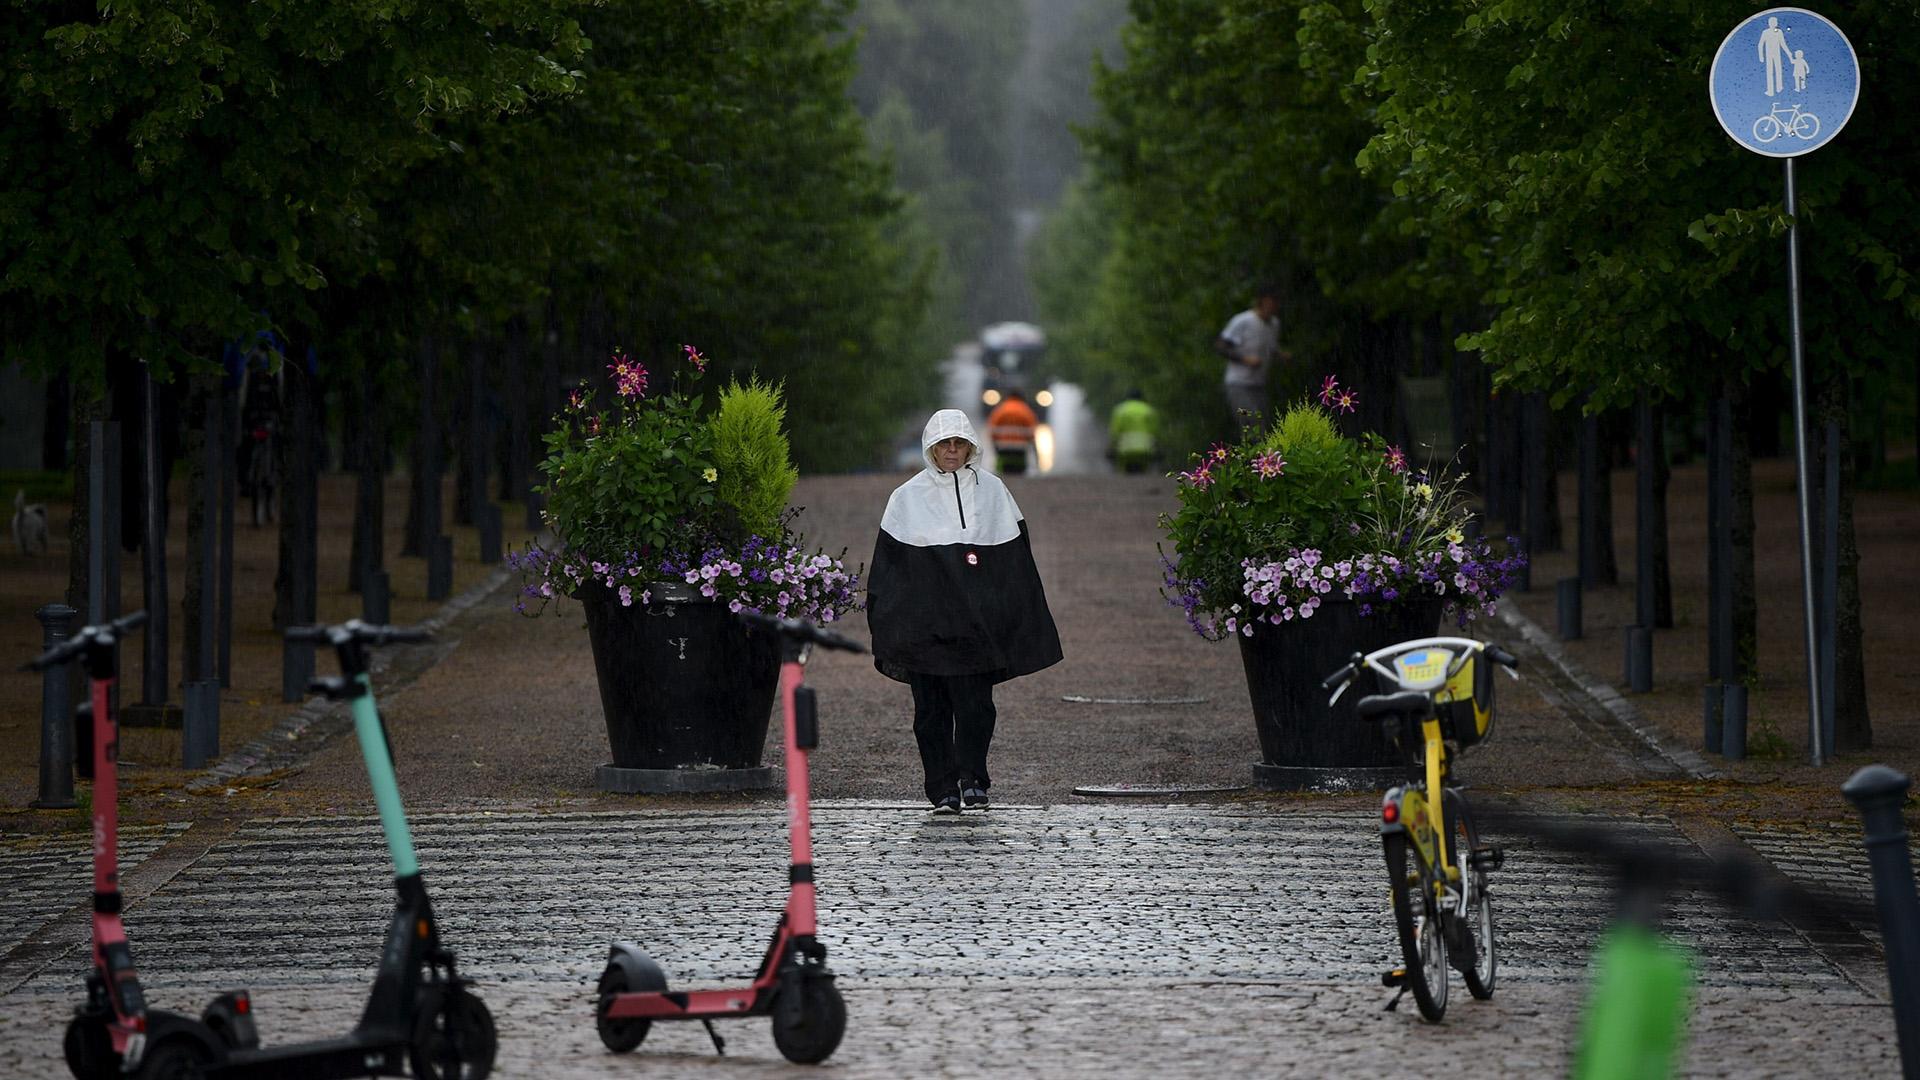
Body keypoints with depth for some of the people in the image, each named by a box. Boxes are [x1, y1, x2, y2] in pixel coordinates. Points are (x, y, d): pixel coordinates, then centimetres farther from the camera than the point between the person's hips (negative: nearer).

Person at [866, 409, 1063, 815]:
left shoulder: (992, 491, 9)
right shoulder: (908, 498, 7)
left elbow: (1016, 557, 12)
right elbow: (888, 564, 6)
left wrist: (1015, 620, 8)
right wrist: (887, 625, 0)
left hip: (977, 623, 0)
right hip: (925, 622, 0)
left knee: (975, 704, -9)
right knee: (932, 709, 1)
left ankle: (973, 780, 3)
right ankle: (943, 791, 7)